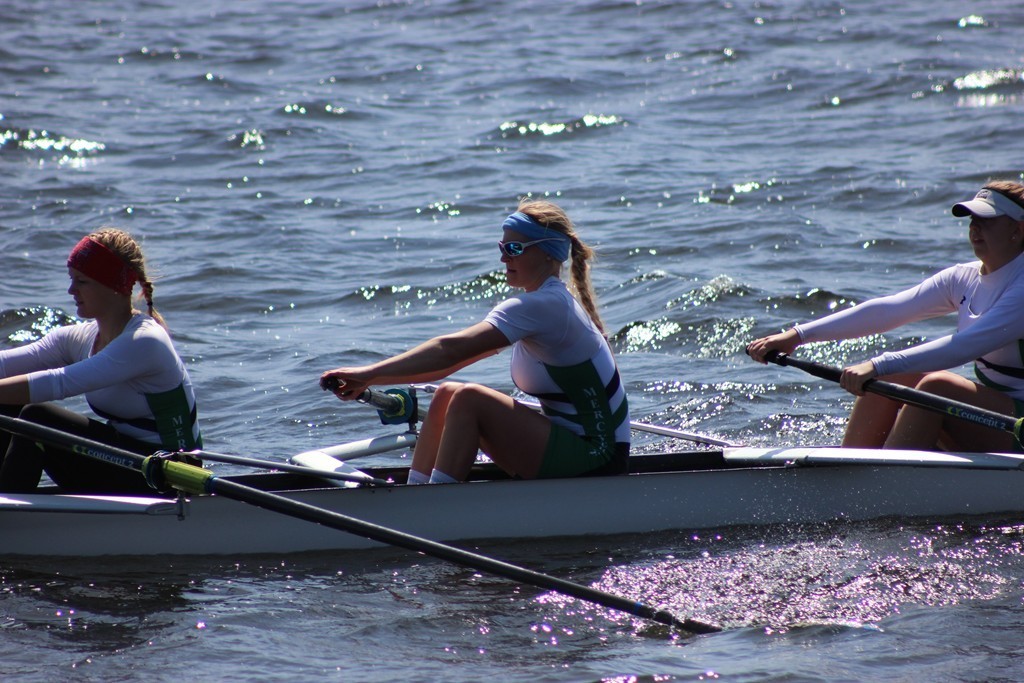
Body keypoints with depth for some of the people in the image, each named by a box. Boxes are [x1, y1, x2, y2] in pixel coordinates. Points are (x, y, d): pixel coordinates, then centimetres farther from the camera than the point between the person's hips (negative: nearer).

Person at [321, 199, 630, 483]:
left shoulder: (542, 305, -19)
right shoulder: (546, 302, 12)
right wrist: (370, 380, -1)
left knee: (468, 400, -21)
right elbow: (450, 363, 8)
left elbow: (452, 349, -28)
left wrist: (370, 373, -27)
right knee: (447, 394, 2)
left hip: (597, 457, -10)